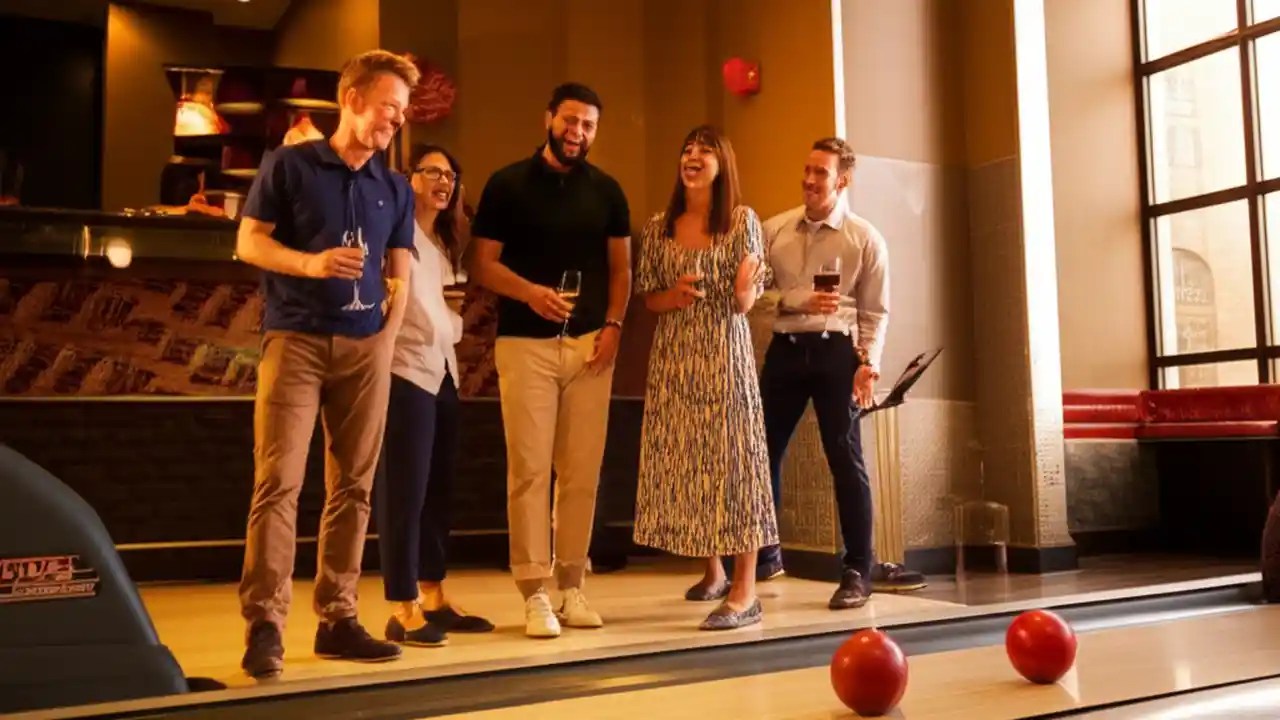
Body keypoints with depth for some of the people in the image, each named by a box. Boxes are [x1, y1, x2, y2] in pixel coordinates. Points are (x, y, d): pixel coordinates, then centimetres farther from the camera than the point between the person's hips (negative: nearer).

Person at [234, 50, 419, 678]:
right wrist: (309, 263, -18)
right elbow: (248, 243, -1)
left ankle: (337, 620, 12)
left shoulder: (394, 189, 13)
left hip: (366, 348, 4)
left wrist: (386, 337, 1)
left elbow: (399, 274, 14)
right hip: (294, 340, -4)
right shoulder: (289, 165, 2)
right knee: (278, 481, -9)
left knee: (353, 486, 4)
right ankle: (264, 625, -5)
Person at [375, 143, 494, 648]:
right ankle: (402, 610, 0)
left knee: (439, 490, 11)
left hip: (443, 370, 9)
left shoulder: (446, 243, 20)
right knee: (404, 492, -6)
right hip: (405, 369, -9)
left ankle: (433, 598, 20)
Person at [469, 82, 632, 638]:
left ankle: (572, 586, 15)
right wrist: (528, 291, -19)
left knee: (582, 472, 5)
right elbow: (485, 264, -1)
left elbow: (620, 266, 13)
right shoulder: (507, 184, 2)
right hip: (525, 343, -3)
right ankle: (535, 592, 2)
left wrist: (613, 325, -2)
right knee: (529, 469, -4)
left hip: (590, 343, 3)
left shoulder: (606, 190, 11)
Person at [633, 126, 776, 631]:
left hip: (724, 353, -4)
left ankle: (745, 592, -4)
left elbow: (745, 303, -5)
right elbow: (648, 300, 11)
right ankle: (713, 571, 25)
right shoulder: (659, 228, 9)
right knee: (683, 461, 7)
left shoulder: (743, 220, -1)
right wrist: (673, 296, -10)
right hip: (673, 358, 4)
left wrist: (744, 291, -27)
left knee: (732, 458, -7)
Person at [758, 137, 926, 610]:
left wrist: (869, 363, -13)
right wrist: (801, 301, -12)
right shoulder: (774, 230, 7)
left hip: (835, 351, -3)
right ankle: (763, 555, 26)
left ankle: (858, 571, 8)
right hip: (785, 348, 3)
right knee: (763, 452, 8)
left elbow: (874, 312, -1)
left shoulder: (865, 238, 1)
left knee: (845, 459, -2)